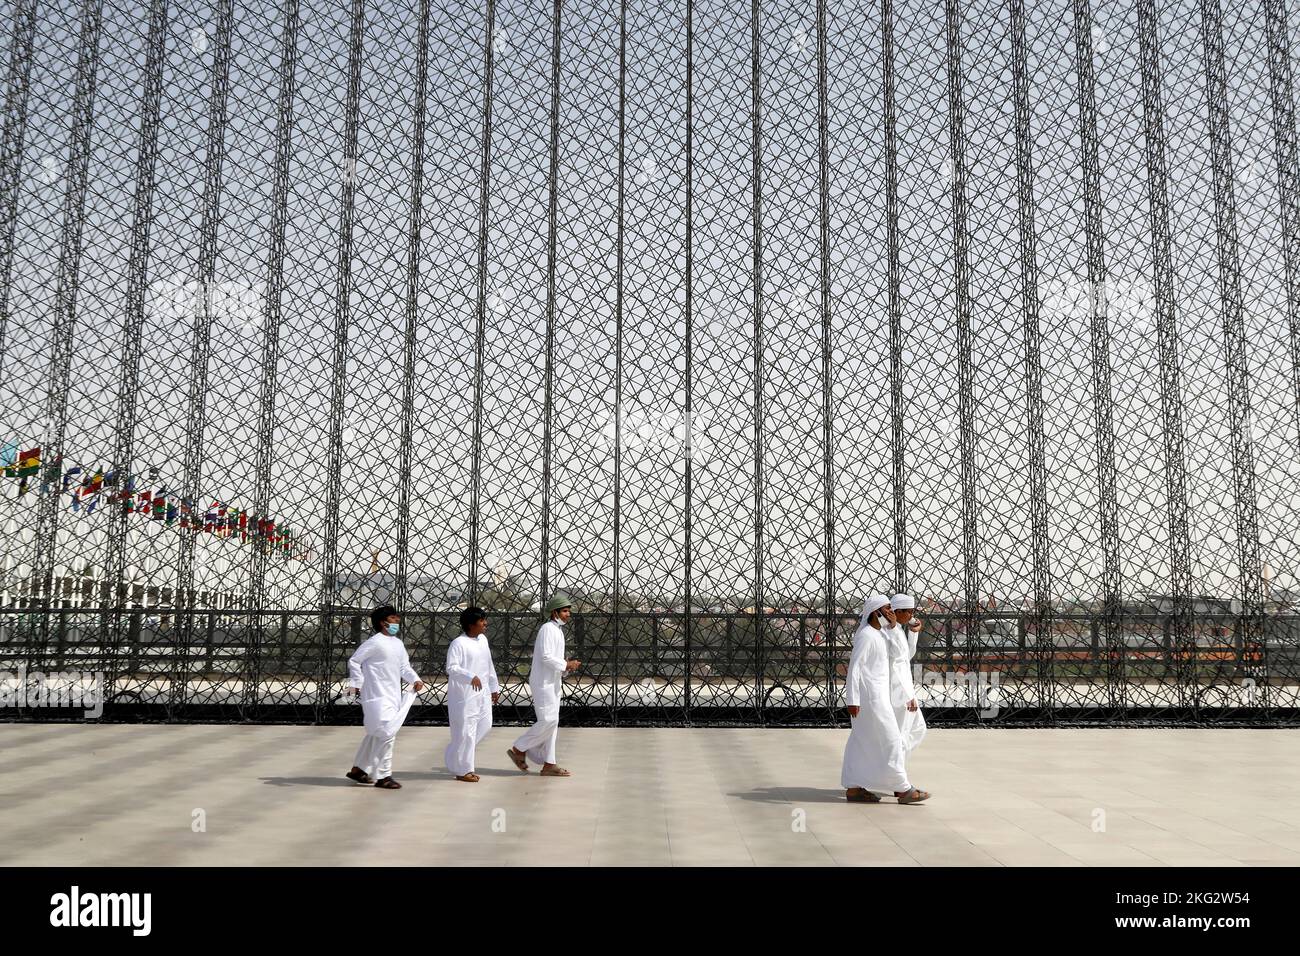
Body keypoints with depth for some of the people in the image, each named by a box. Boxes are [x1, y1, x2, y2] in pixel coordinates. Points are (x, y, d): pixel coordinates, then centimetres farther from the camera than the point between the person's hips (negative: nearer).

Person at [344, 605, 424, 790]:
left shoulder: (398, 643, 12)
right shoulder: (375, 642, -13)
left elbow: (404, 666, 13)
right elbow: (354, 661, -10)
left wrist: (415, 679, -3)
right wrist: (357, 683, -13)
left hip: (393, 695, 9)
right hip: (377, 696, -9)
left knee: (375, 734, 19)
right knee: (386, 734, -10)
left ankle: (358, 769, 33)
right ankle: (383, 776, 0)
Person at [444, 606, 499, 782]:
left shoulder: (483, 640, 11)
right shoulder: (458, 643, -14)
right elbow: (451, 668, -21)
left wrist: (494, 687, 20)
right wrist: (471, 677, -33)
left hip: (482, 693, 8)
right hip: (464, 694, -8)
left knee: (484, 725, 11)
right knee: (465, 731, -2)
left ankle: (455, 756, 28)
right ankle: (463, 771, 11)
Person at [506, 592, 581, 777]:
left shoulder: (557, 630, 18)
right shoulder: (548, 629, -13)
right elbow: (546, 657, -22)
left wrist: (568, 665, 5)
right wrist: (566, 665, -14)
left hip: (552, 682, 10)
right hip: (543, 683, -10)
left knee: (551, 723, 7)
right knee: (548, 721, -13)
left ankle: (549, 765, 9)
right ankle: (519, 749, 1)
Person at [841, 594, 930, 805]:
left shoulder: (877, 634, 15)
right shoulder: (866, 636, -15)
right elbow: (854, 667, -19)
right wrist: (852, 700, -22)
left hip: (877, 696, 10)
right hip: (870, 698, -10)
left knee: (861, 743, 9)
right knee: (889, 741, -5)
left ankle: (853, 788, 12)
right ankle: (903, 789, 0)